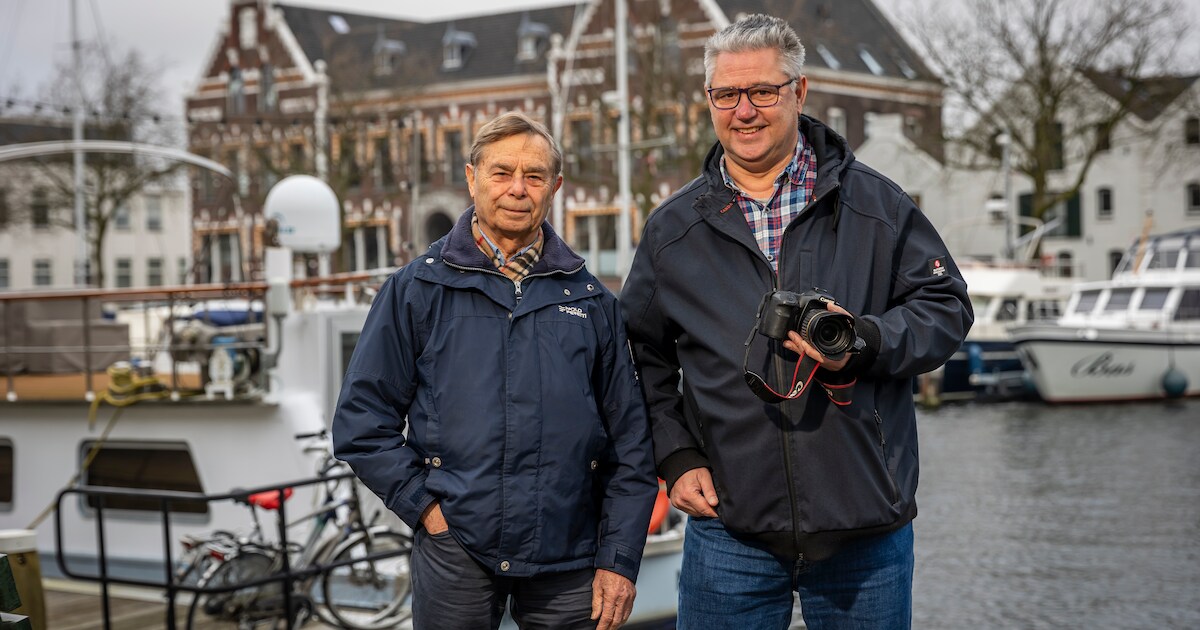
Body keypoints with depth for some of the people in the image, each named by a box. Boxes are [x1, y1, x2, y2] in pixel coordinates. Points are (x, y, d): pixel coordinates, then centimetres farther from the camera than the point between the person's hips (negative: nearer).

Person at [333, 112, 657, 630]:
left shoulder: (590, 300, 8)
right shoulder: (417, 289, 3)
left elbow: (630, 443, 7)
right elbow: (361, 421, 3)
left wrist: (619, 560, 1)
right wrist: (425, 504, -6)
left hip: (569, 563, 2)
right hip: (454, 552, -1)